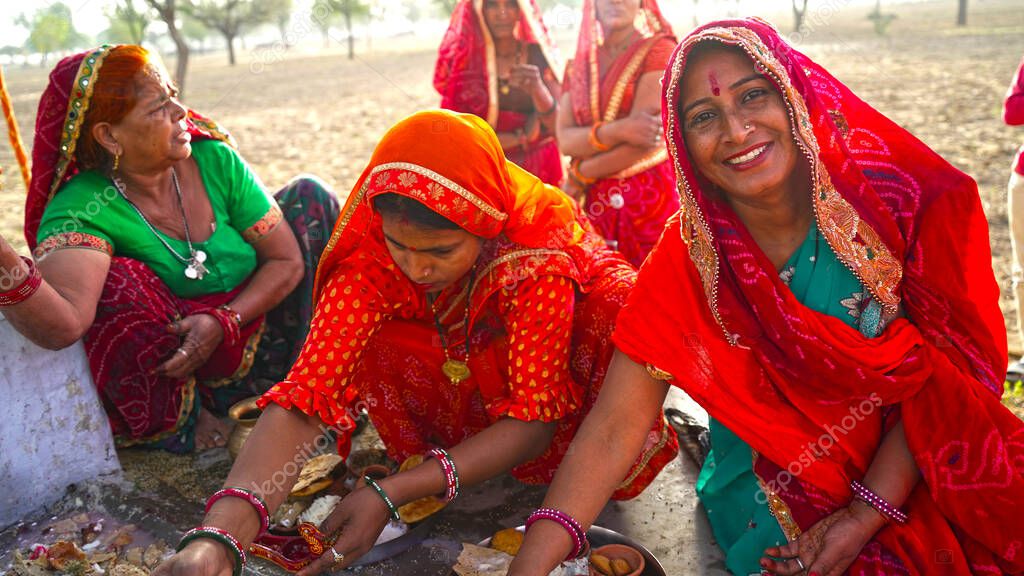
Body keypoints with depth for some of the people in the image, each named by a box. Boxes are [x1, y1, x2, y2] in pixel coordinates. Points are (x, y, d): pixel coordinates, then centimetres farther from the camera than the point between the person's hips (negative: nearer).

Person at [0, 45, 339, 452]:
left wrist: (224, 322, -24)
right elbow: (62, 326, -43)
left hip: (257, 357, 4)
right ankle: (175, 422, -7)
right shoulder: (84, 207, -23)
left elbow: (288, 260, -9)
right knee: (114, 283, -34)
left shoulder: (215, 161, -10)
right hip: (162, 381, -4)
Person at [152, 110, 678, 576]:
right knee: (359, 343, -27)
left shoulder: (539, 253, -35)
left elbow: (535, 419, -32)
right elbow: (306, 395, -36)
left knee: (622, 306, -33)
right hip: (460, 394, 3)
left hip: (555, 378, -2)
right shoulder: (372, 257, -29)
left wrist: (391, 494, -41)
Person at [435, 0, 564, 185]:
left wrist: (538, 90, -27)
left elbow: (559, 127, -8)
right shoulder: (464, 58, -1)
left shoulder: (538, 55, 0)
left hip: (538, 172, 0)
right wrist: (520, 139, -8)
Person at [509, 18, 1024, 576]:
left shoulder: (894, 197, -13)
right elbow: (612, 432, -17)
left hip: (905, 470, 3)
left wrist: (868, 515, -15)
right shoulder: (688, 259, -15)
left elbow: (941, 368, -6)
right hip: (775, 497, -3)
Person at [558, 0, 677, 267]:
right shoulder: (578, 66, 11)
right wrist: (616, 131, -20)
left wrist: (578, 176, -2)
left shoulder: (659, 49, -2)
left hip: (651, 192, -4)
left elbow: (640, 142, -11)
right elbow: (565, 140, -2)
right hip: (596, 202, 4)